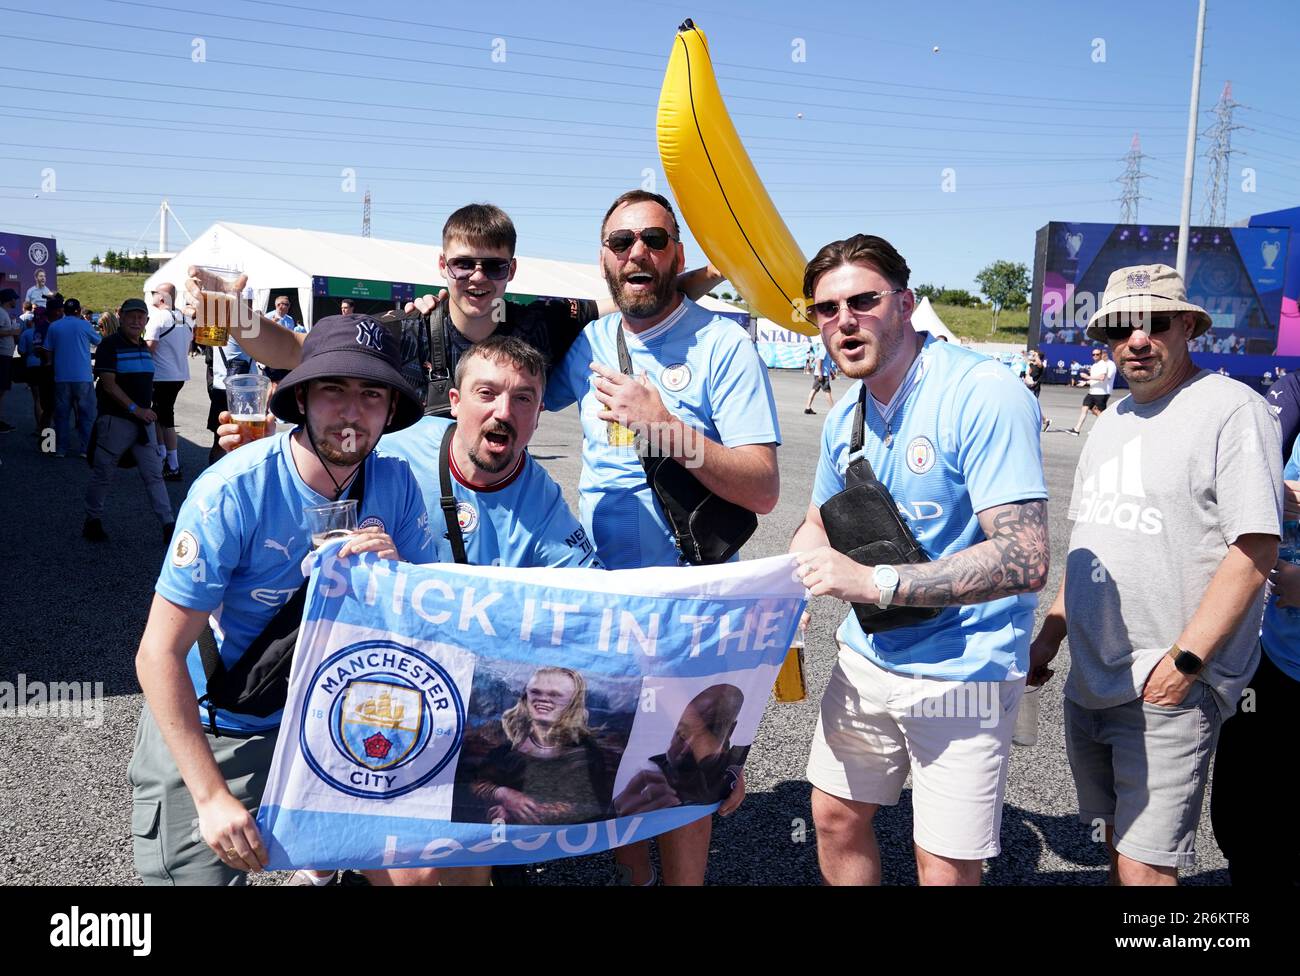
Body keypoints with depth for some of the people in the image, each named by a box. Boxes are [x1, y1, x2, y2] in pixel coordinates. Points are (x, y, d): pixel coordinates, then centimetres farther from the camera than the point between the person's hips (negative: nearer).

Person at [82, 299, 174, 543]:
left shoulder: (144, 347, 14)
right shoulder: (110, 345, -8)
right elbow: (109, 385, -16)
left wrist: (147, 409, 14)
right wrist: (135, 409, -20)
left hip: (144, 420, 6)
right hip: (115, 420, -6)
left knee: (154, 474, 3)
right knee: (103, 473, 4)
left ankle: (169, 525, 2)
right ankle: (93, 521, 20)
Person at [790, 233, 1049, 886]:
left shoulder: (984, 396, -20)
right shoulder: (844, 417, 4)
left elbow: (1025, 560, -27)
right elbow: (820, 522, 19)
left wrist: (876, 582, -31)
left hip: (963, 672, -6)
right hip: (866, 658, 7)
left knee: (945, 871, 3)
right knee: (835, 819, 18)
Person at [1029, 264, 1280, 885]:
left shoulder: (1233, 409, -10)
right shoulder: (1113, 421, 14)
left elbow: (1256, 548, -16)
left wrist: (1185, 659, -18)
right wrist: (1050, 635, 16)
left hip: (1169, 692, -7)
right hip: (1089, 683, 7)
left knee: (1144, 867, -5)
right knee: (1119, 843, 18)